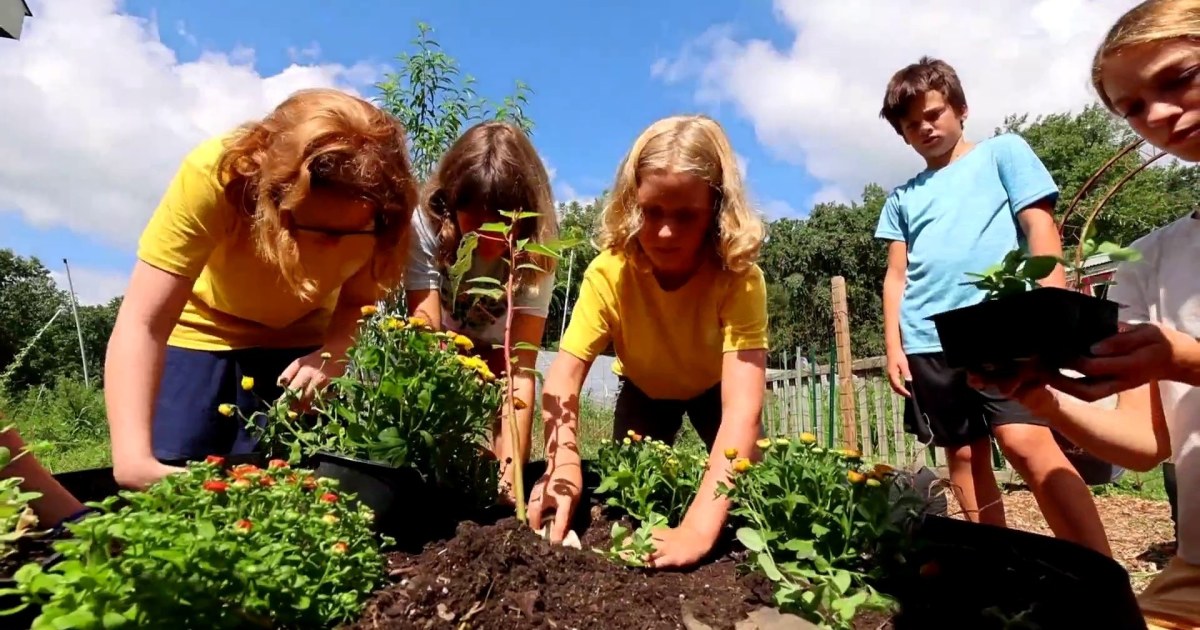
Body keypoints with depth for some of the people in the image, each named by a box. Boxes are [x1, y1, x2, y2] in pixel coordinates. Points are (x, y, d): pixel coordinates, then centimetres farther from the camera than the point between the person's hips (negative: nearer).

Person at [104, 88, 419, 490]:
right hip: (201, 334, -1)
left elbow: (357, 300, -12)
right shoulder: (212, 176, -34)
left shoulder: (382, 211, -27)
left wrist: (332, 354, -34)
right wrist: (133, 457, -47)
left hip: (303, 342, 1)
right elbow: (141, 323, -35)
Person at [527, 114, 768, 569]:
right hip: (646, 387, 1)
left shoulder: (739, 278, -39)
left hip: (714, 387, -1)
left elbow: (742, 409, -48)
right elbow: (566, 369, -41)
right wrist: (563, 461, -61)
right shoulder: (611, 271, -33)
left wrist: (699, 526, -59)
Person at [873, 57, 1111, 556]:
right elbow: (896, 276, 14)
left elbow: (1040, 226, 3)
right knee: (965, 456, 6)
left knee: (1025, 442, -18)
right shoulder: (903, 198, 19)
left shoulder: (1002, 152, 12)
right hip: (928, 342, 4)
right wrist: (894, 347, 5)